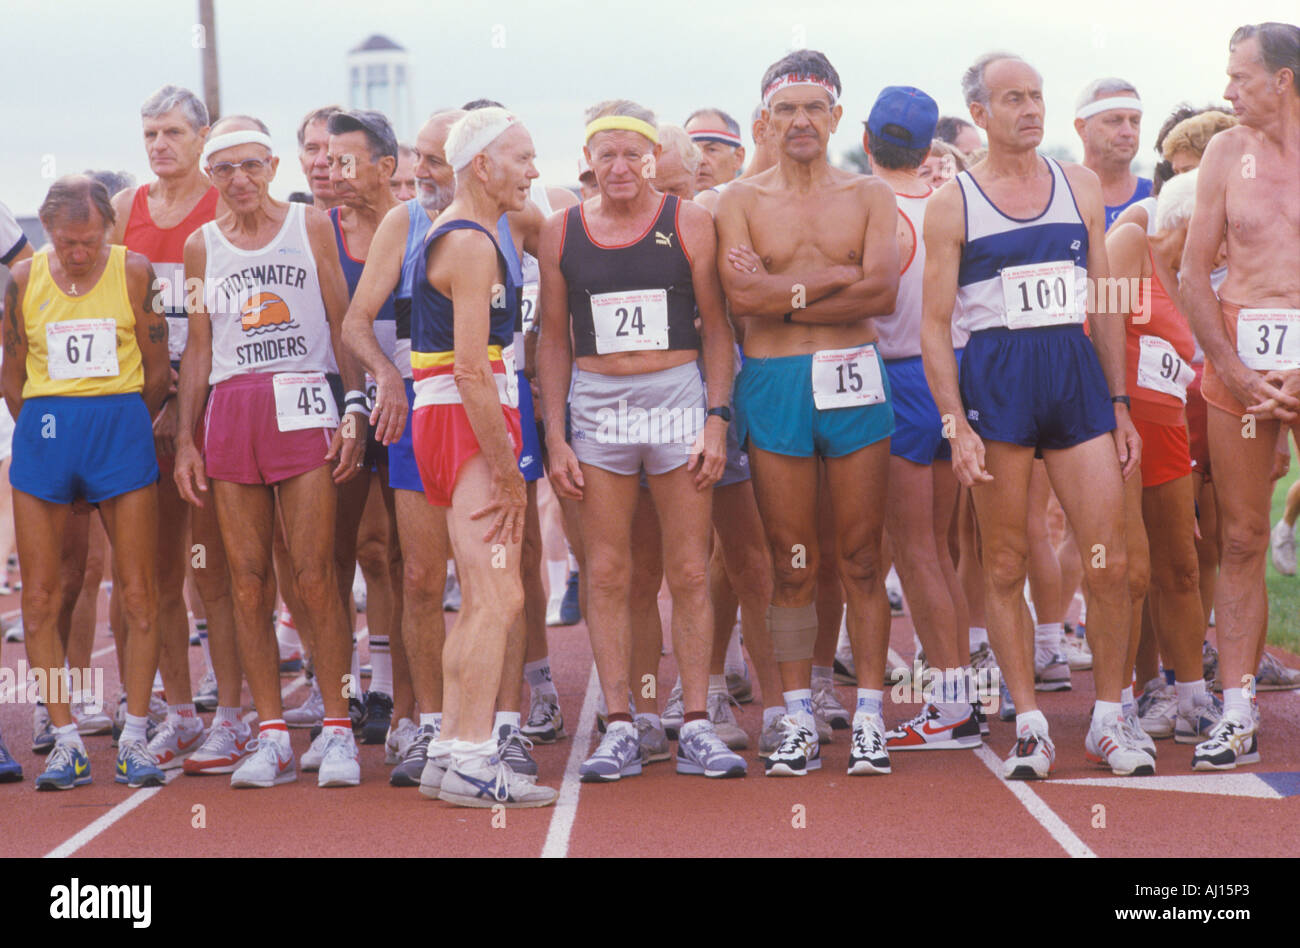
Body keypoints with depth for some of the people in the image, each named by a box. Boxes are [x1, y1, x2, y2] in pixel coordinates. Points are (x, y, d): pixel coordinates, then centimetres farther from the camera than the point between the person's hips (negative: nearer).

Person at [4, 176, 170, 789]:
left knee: (138, 594, -3)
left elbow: (158, 370, 5)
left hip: (122, 423, -2)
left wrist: (120, 430, 9)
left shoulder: (134, 272, 0)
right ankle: (65, 741, 7)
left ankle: (135, 739, 6)